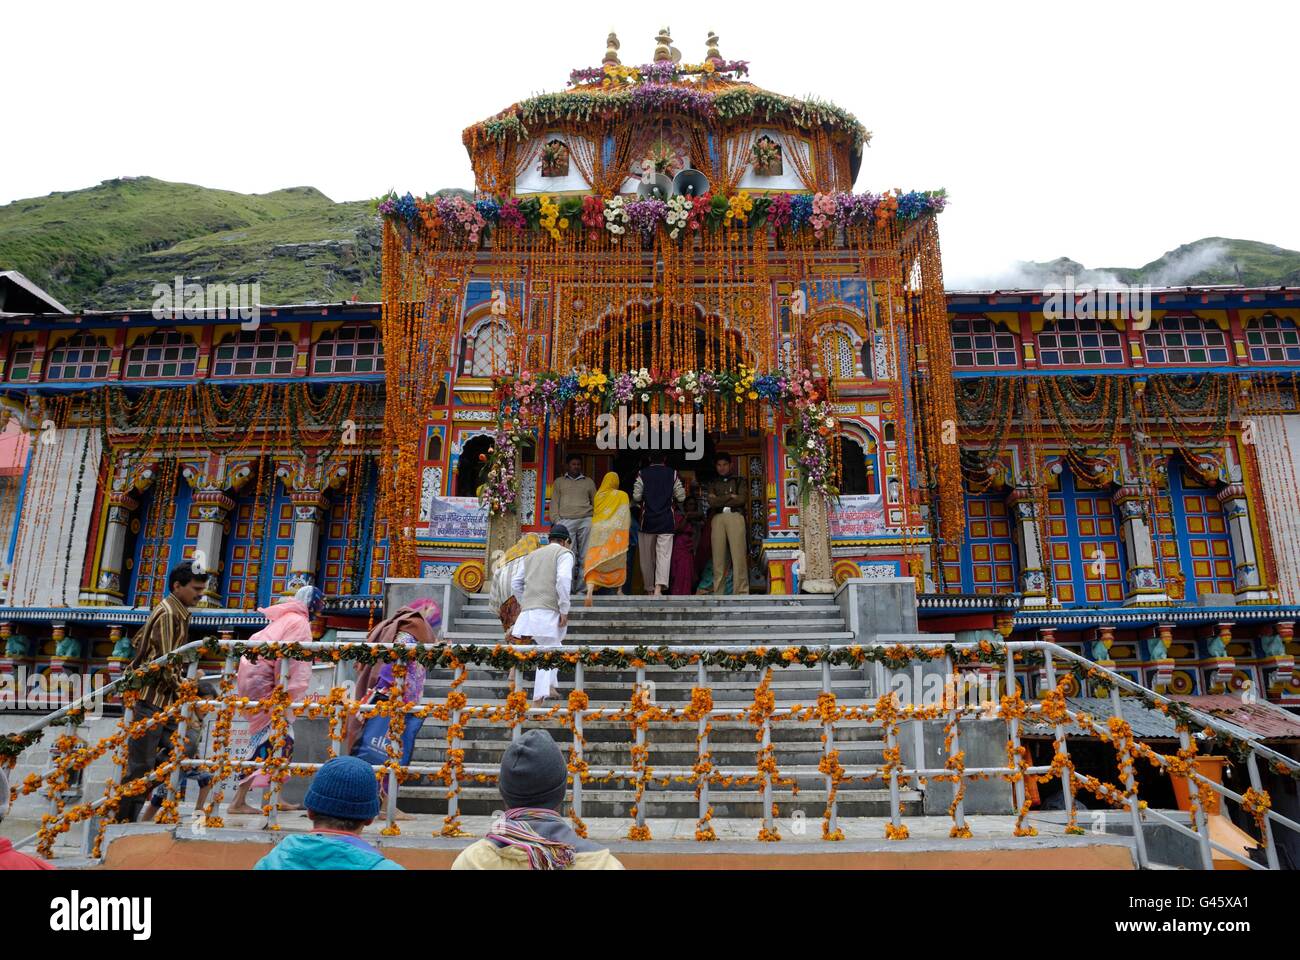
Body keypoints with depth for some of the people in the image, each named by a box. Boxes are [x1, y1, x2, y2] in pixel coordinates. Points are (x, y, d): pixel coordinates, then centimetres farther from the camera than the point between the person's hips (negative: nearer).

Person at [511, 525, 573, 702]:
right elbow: (563, 579, -13)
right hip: (548, 611, -6)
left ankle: (550, 686, 14)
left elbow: (515, 582, 22)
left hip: (528, 610, 6)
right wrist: (564, 610, -11)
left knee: (553, 648, 23)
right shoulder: (564, 554, 4)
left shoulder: (532, 555, 24)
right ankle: (539, 699, -11)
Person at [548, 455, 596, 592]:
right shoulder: (559, 482, 20)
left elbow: (595, 502, 19)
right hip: (566, 521, -1)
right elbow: (554, 502, 13)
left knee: (585, 556, -7)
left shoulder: (589, 482, 22)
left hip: (586, 520, 1)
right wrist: (556, 520, 0)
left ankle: (582, 588, -6)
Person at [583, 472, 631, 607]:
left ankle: (589, 592, -23)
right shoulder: (622, 495, 2)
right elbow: (626, 516, 1)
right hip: (615, 531, -1)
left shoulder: (598, 495, 9)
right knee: (617, 561, 13)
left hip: (598, 530, 1)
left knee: (594, 562, -6)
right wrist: (625, 530, 9)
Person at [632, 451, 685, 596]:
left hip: (647, 519, 1)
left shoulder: (642, 473, 0)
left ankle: (650, 589, 16)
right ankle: (659, 587, -21)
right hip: (666, 520, 0)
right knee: (664, 555, -4)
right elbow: (681, 497, 0)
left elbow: (636, 496, -6)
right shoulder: (672, 473, 2)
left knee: (647, 557, 10)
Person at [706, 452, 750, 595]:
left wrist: (719, 501, 2)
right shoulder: (712, 483, 22)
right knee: (718, 555, -5)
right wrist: (730, 496, 0)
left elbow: (741, 499, 1)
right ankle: (718, 592, -5)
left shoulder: (739, 480, 18)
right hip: (717, 518, 2)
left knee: (739, 554, -12)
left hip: (735, 517, -2)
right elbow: (711, 501, 5)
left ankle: (741, 592, -14)